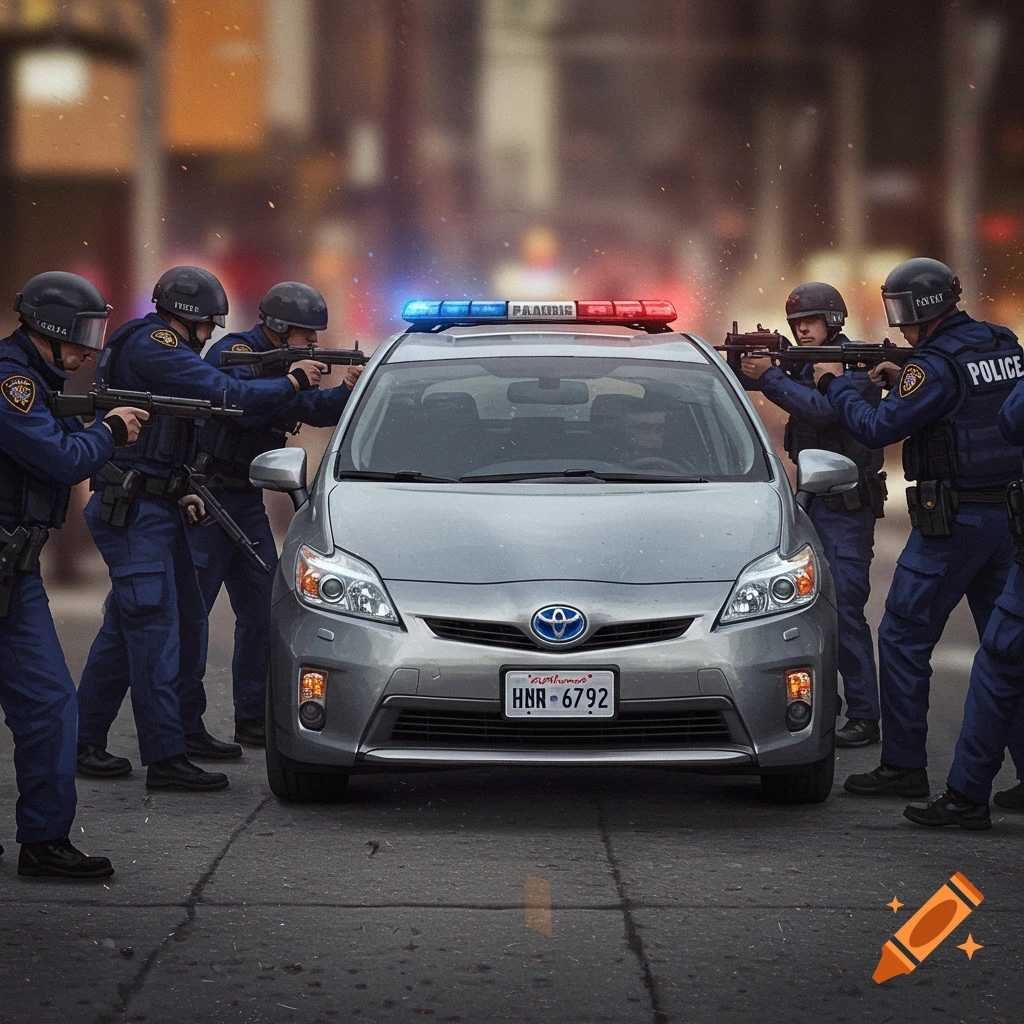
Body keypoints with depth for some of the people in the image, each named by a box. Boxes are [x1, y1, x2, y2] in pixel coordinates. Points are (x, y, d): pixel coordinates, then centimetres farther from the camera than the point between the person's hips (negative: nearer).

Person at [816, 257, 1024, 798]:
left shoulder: (936, 365, -16)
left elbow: (877, 429, -14)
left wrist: (835, 383, 1)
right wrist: (903, 383, 16)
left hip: (952, 521, -8)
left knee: (903, 637, 1)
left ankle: (903, 766, 2)